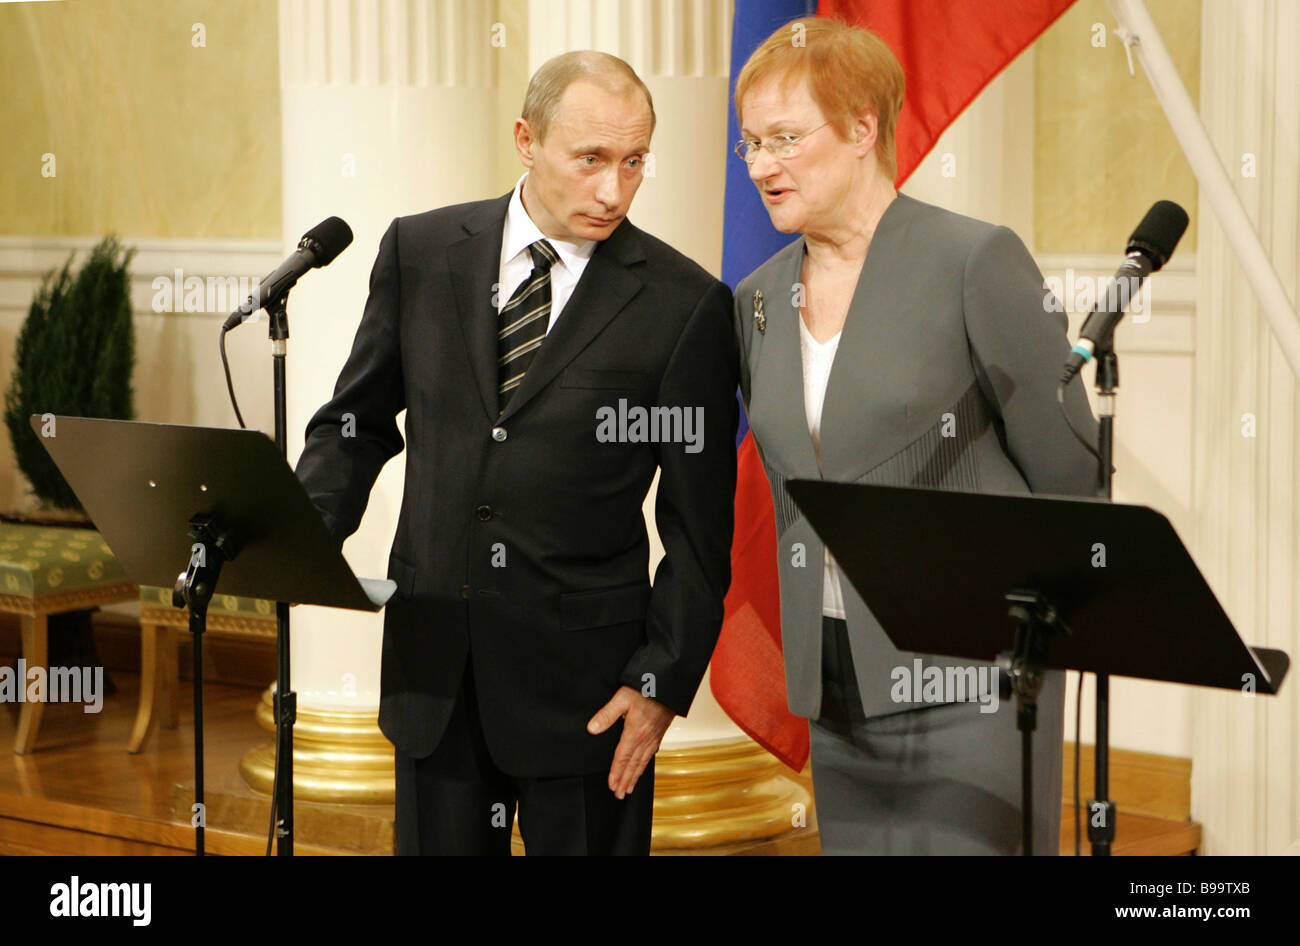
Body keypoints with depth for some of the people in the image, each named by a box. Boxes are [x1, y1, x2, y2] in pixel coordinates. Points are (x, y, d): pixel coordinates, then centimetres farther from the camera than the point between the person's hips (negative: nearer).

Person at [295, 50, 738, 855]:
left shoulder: (686, 304, -6)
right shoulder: (421, 252, 3)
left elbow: (698, 525, -4)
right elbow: (359, 420, 12)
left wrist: (664, 679, -9)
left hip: (582, 673, -3)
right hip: (433, 663, 3)